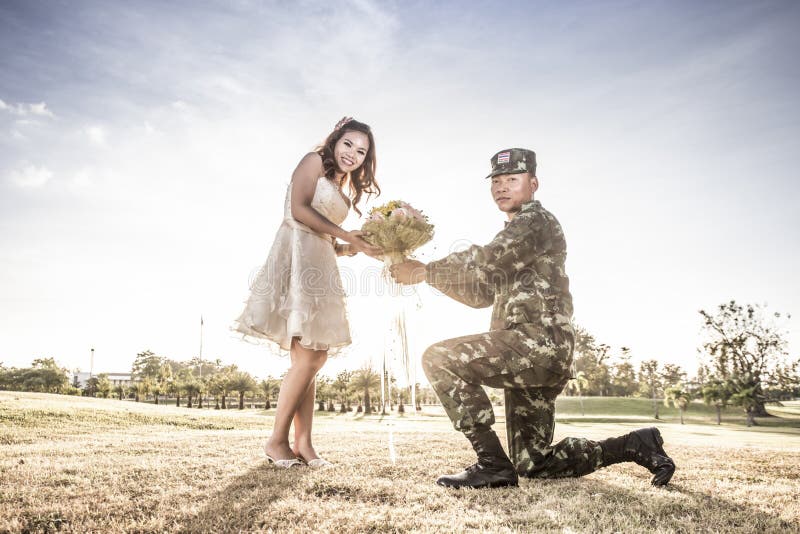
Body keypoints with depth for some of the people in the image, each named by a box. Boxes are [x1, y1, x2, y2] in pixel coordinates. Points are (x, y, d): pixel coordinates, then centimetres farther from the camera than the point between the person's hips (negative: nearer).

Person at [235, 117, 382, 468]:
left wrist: (357, 248, 3)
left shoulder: (344, 192, 27)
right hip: (298, 255, -9)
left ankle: (303, 444, 5)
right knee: (307, 359, -13)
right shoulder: (314, 161, 6)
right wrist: (345, 235, -11)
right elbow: (299, 209, -10)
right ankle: (277, 441, -3)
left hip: (322, 267, 9)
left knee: (315, 359, 2)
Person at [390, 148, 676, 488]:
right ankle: (635, 445, 21)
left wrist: (425, 271, -12)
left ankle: (492, 464, -17)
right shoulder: (514, 236, 28)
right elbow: (481, 293, 24)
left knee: (439, 359, -19)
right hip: (542, 355, 10)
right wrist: (433, 273, 10)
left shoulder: (536, 220, -1)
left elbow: (485, 261, -18)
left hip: (539, 340, -10)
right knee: (533, 464, 12)